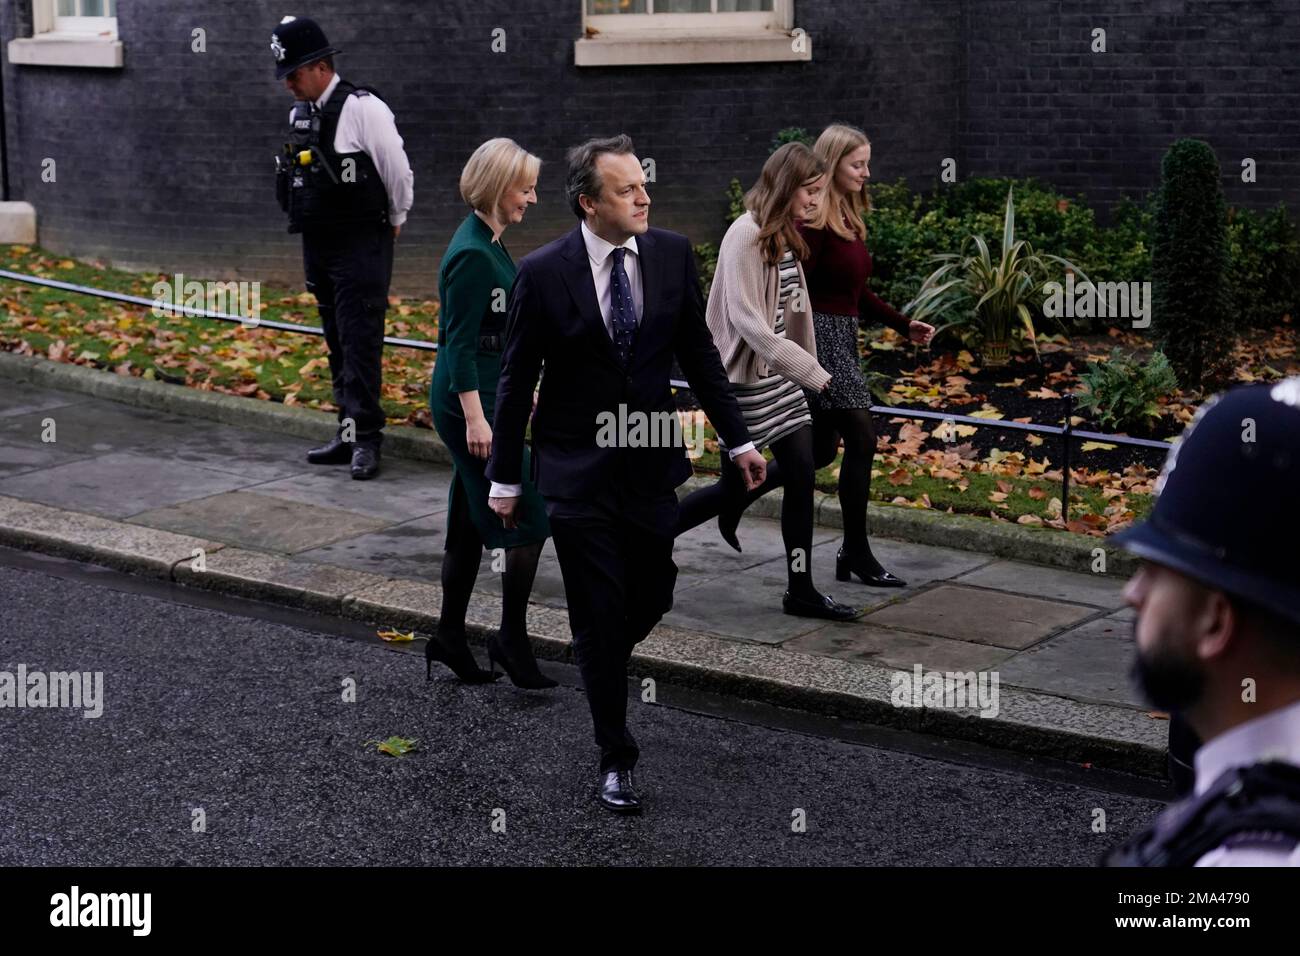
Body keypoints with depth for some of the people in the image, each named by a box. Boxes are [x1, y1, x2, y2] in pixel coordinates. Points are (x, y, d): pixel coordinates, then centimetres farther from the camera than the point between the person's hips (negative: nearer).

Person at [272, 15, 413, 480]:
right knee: (337, 344, 13)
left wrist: (393, 221, 2)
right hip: (318, 245, 8)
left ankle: (365, 440, -5)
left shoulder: (362, 108, -14)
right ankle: (349, 434, 20)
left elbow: (398, 172, -9)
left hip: (360, 246, -8)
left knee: (360, 342, -8)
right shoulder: (300, 113, 9)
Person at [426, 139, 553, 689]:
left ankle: (449, 639, 21)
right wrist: (474, 418, -23)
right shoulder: (473, 255, -18)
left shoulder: (488, 243, 12)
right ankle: (512, 639, 4)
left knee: (471, 523, 13)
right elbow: (461, 343, -20)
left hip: (487, 392, 10)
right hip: (468, 400, -10)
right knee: (529, 516, -5)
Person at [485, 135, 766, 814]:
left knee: (652, 599, 10)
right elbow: (516, 382, -4)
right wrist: (505, 478, -1)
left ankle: (602, 667, 44)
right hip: (577, 472, -3)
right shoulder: (543, 273, -12)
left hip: (652, 462, 4)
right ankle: (616, 759, 16)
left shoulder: (673, 254, -2)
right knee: (600, 619, 2)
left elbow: (698, 353, 8)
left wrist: (738, 440, 7)